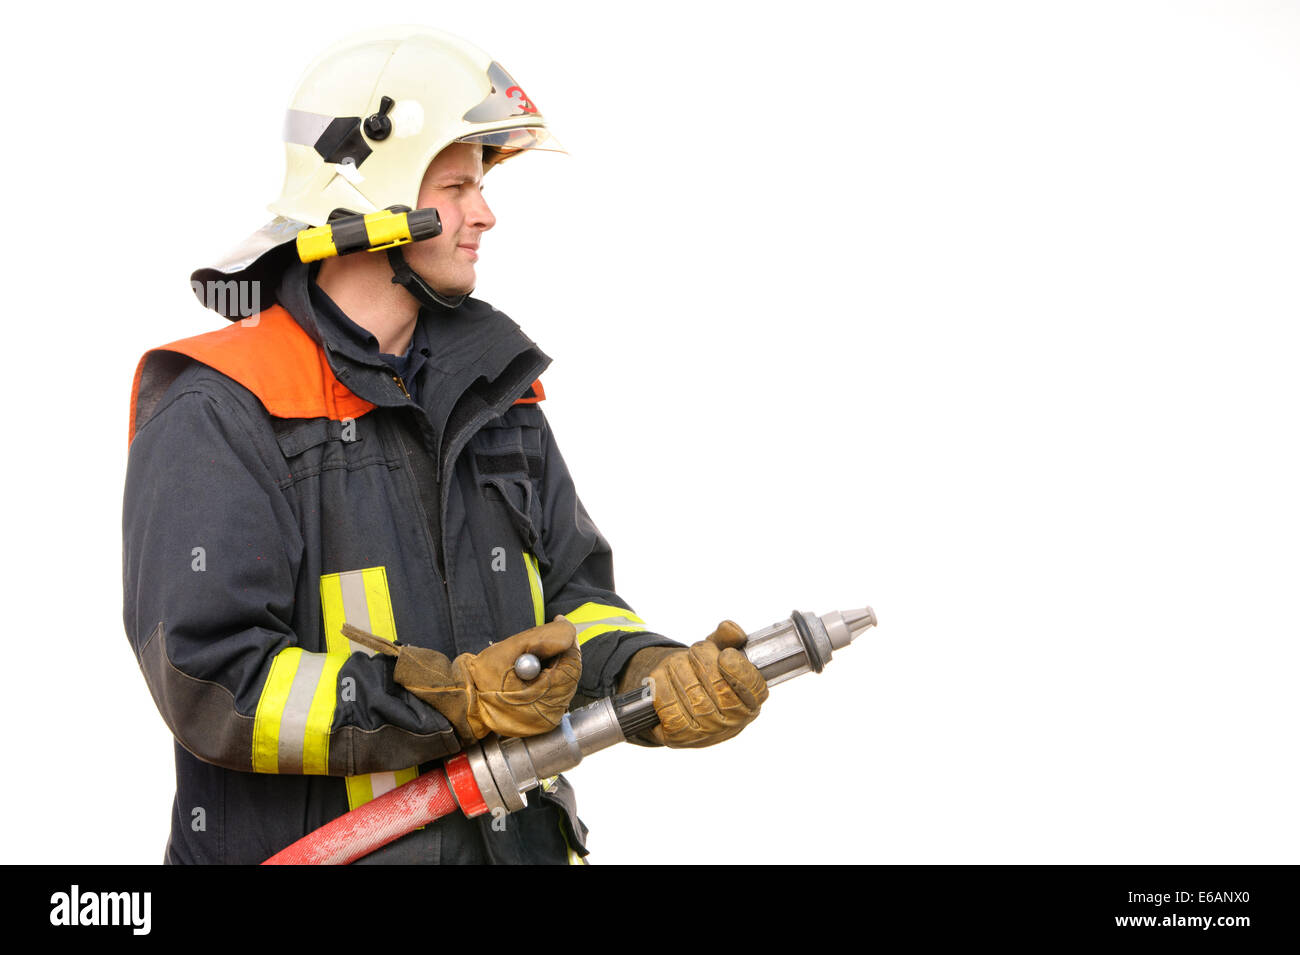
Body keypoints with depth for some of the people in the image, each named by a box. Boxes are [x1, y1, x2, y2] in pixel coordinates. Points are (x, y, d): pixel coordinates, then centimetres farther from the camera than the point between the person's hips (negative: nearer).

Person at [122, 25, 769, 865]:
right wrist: (449, 703, -24)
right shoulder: (220, 416, -12)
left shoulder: (493, 389, 9)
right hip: (311, 844, -5)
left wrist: (655, 675, -12)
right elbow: (212, 682, -18)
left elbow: (570, 592, 9)